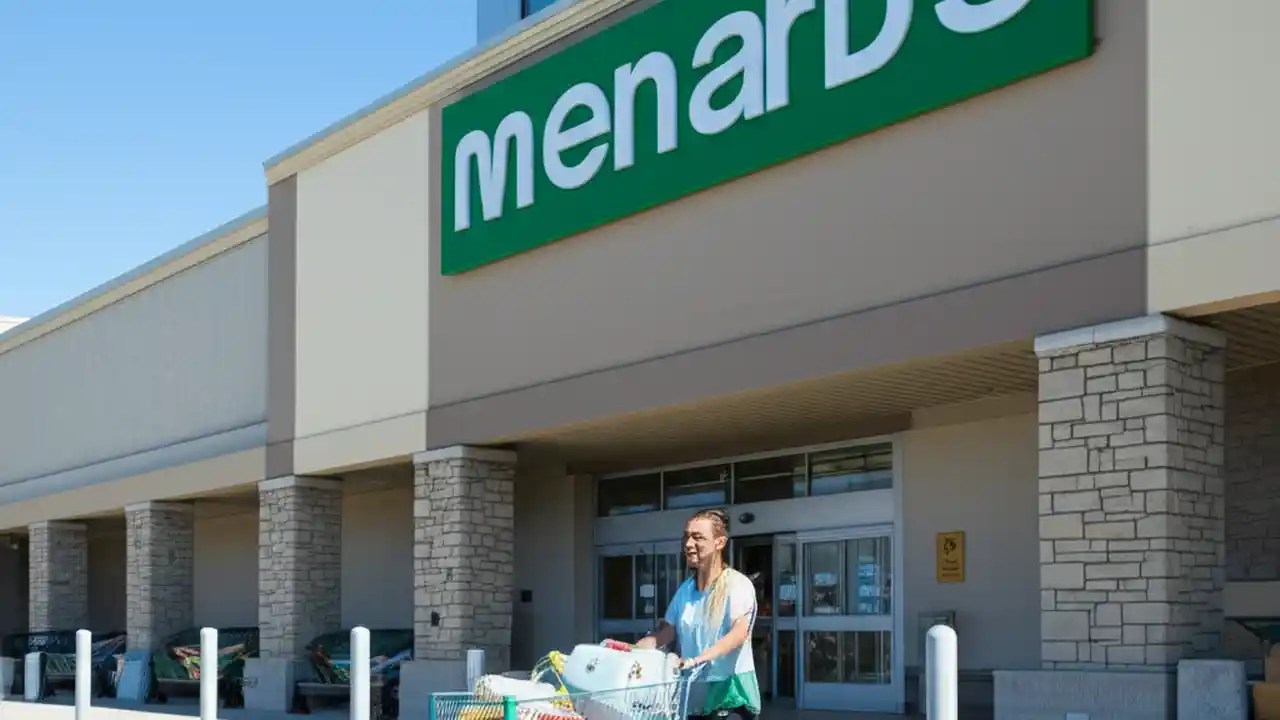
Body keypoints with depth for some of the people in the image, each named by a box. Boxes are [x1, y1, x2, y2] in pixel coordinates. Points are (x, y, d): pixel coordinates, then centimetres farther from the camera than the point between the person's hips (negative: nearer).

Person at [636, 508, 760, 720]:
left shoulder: (738, 584, -9)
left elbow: (739, 634, -23)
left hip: (730, 693, -6)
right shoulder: (685, 589, 11)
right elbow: (666, 631, 12)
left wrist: (698, 659, -37)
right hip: (694, 693, 6)